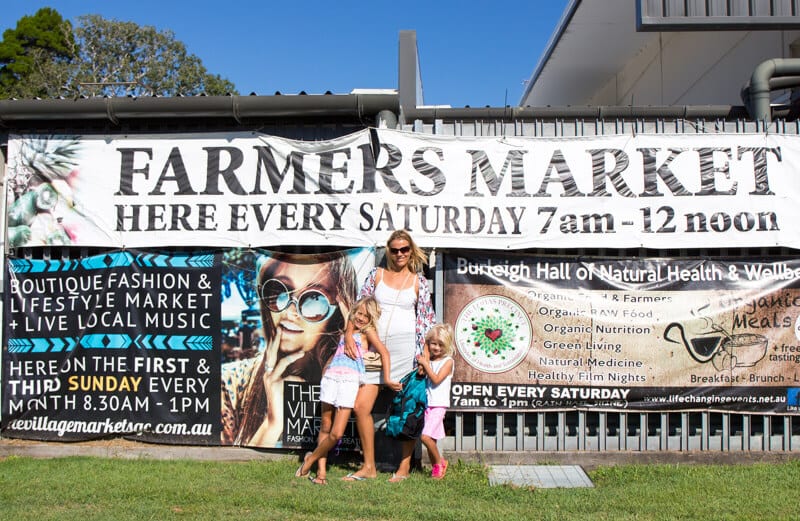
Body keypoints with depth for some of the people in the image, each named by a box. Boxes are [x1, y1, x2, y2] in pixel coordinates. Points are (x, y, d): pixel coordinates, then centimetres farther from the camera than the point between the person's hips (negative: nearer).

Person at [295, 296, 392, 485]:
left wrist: (387, 378, -13)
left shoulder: (367, 332, 8)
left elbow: (384, 352, -4)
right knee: (325, 427, 4)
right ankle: (321, 471, 12)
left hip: (350, 380, -5)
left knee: (337, 433, -10)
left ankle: (311, 458, 10)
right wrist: (326, 368, 20)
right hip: (331, 376, 5)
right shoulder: (346, 332, 24)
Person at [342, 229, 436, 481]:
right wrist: (349, 335, -3)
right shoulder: (377, 275, 10)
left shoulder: (419, 282, 7)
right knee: (360, 407, -3)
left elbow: (426, 320, 6)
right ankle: (369, 467, 10)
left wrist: (425, 354, -1)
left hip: (404, 347, -2)